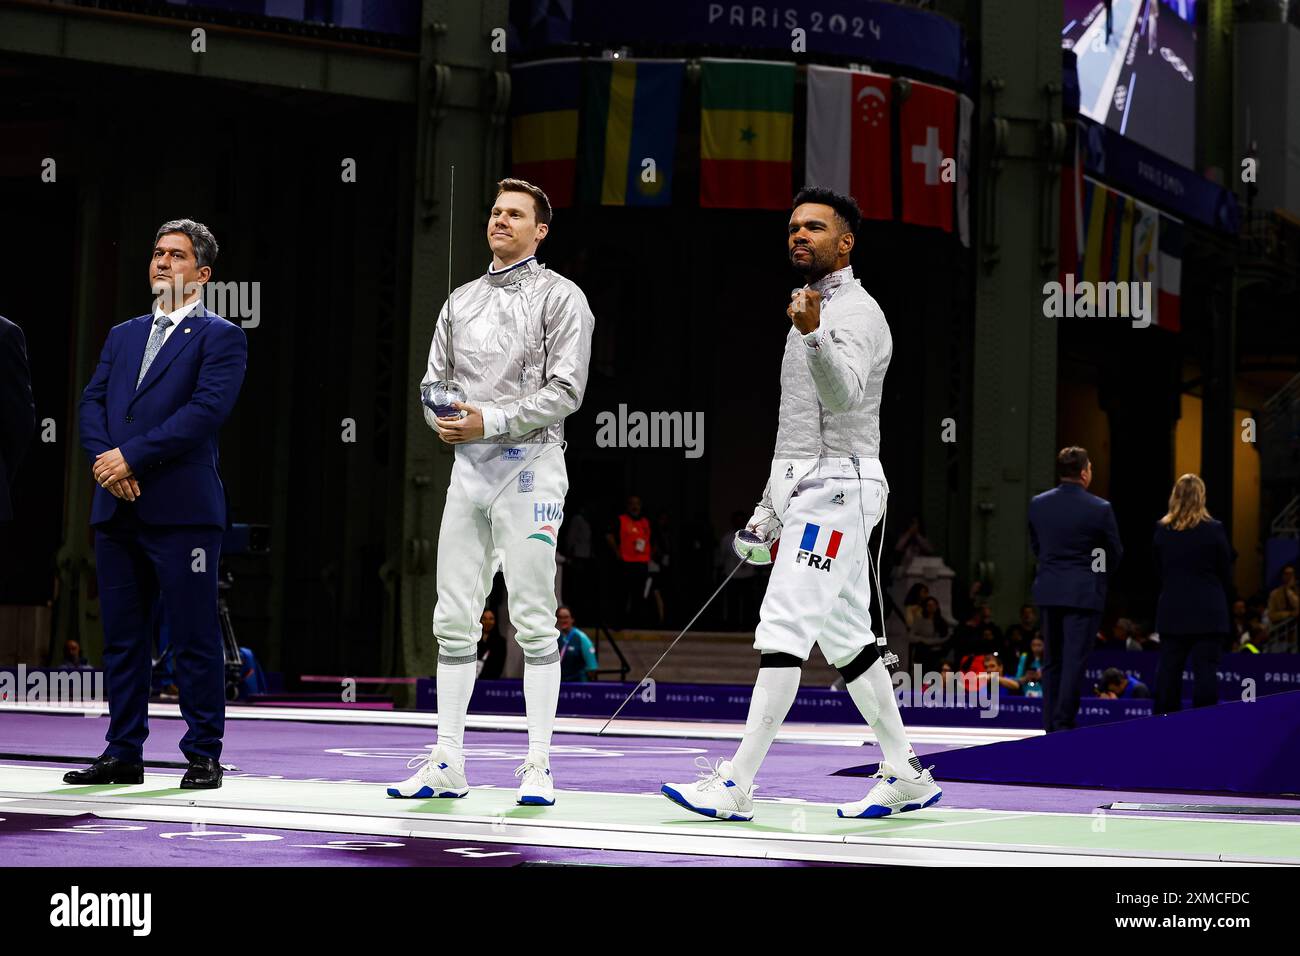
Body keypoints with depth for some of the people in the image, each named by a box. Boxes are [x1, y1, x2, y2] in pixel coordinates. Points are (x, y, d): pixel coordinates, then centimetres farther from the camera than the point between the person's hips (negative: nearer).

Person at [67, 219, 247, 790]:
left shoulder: (220, 337, 2)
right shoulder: (123, 335, 21)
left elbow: (207, 410, -12)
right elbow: (93, 403, 11)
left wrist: (133, 457, -16)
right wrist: (104, 459, -9)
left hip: (182, 508, -6)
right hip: (117, 508, 6)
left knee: (195, 637, -2)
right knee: (122, 637, 8)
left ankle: (203, 755, 4)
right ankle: (123, 754, 15)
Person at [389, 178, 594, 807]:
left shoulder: (560, 297, -3)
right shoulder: (462, 300, 16)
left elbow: (565, 391, -11)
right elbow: (435, 380, 17)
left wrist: (491, 421, -17)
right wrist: (445, 418, -5)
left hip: (529, 464, -6)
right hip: (469, 466, 6)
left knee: (533, 622, -4)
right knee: (455, 621, 6)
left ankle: (538, 767, 1)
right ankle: (447, 764, 11)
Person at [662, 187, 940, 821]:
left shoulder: (856, 312, -10)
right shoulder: (811, 311, 20)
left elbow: (842, 397, -30)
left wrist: (812, 336, -47)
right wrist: (769, 512, 24)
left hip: (836, 490, -10)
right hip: (809, 488, 10)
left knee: (783, 630, -13)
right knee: (846, 639, 11)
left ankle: (736, 785, -14)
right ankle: (907, 776, 17)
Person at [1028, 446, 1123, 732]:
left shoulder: (1037, 504, 2)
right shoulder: (1099, 509, -10)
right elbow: (1115, 553, 1)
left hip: (1048, 590, 4)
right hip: (1084, 592, -4)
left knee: (1052, 661, 11)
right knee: (1075, 661, -3)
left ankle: (1050, 726, 13)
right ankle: (1064, 725, -6)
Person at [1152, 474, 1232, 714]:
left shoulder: (1162, 530, 2)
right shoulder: (1214, 530, -8)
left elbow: (1159, 572, 9)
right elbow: (1225, 574, 0)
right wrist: (1222, 599, 17)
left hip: (1172, 612, 3)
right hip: (1208, 612, -3)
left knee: (1168, 669, 8)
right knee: (1205, 670, -3)